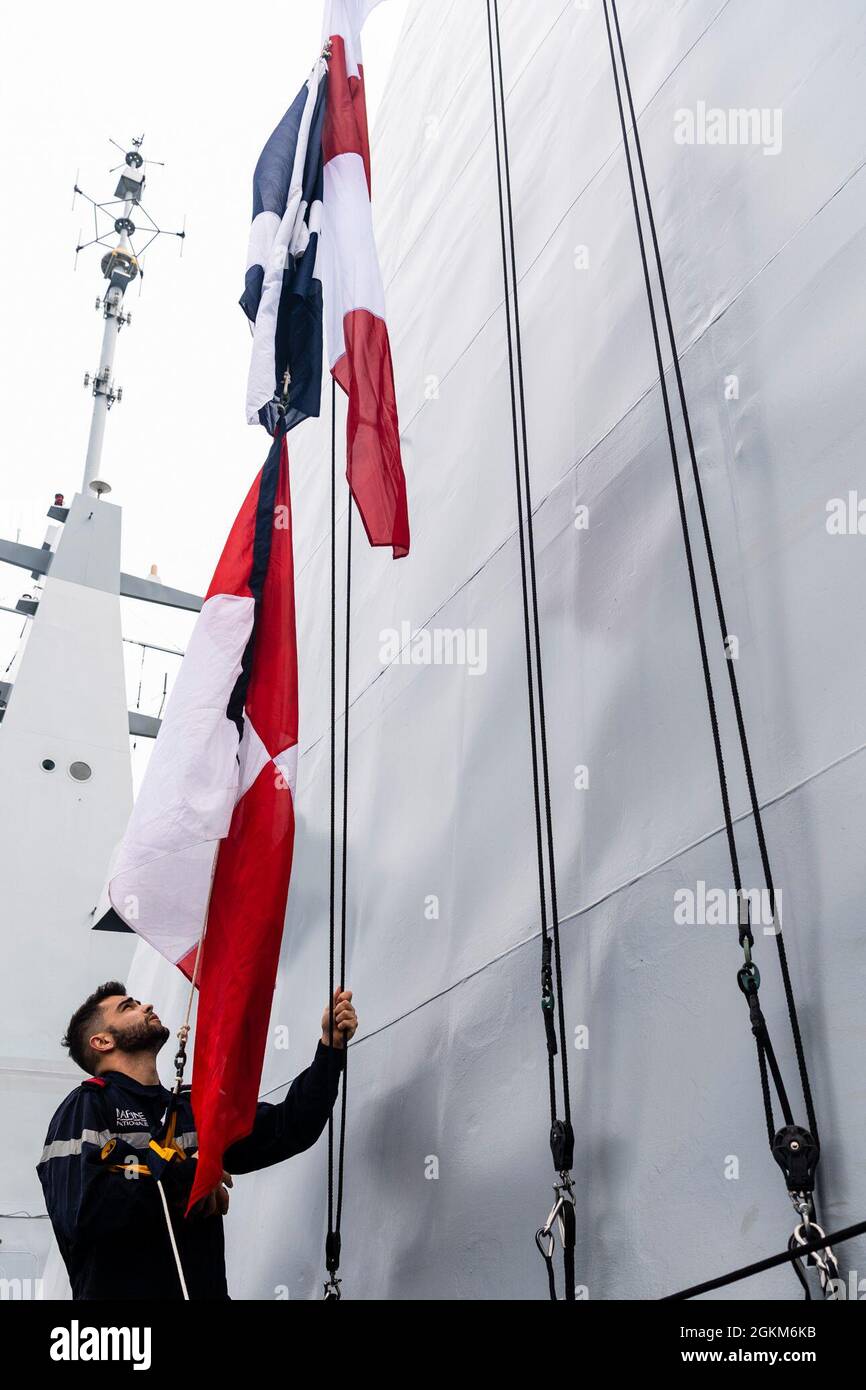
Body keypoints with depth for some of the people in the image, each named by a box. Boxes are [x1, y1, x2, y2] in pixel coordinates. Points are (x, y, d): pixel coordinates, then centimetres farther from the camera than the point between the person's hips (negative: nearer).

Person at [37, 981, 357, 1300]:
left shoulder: (195, 1110, 12)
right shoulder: (85, 1107, -4)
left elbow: (288, 1129, 8)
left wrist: (331, 1047, 0)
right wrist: (186, 1174, -11)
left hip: (206, 1288, 4)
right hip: (122, 1289, -4)